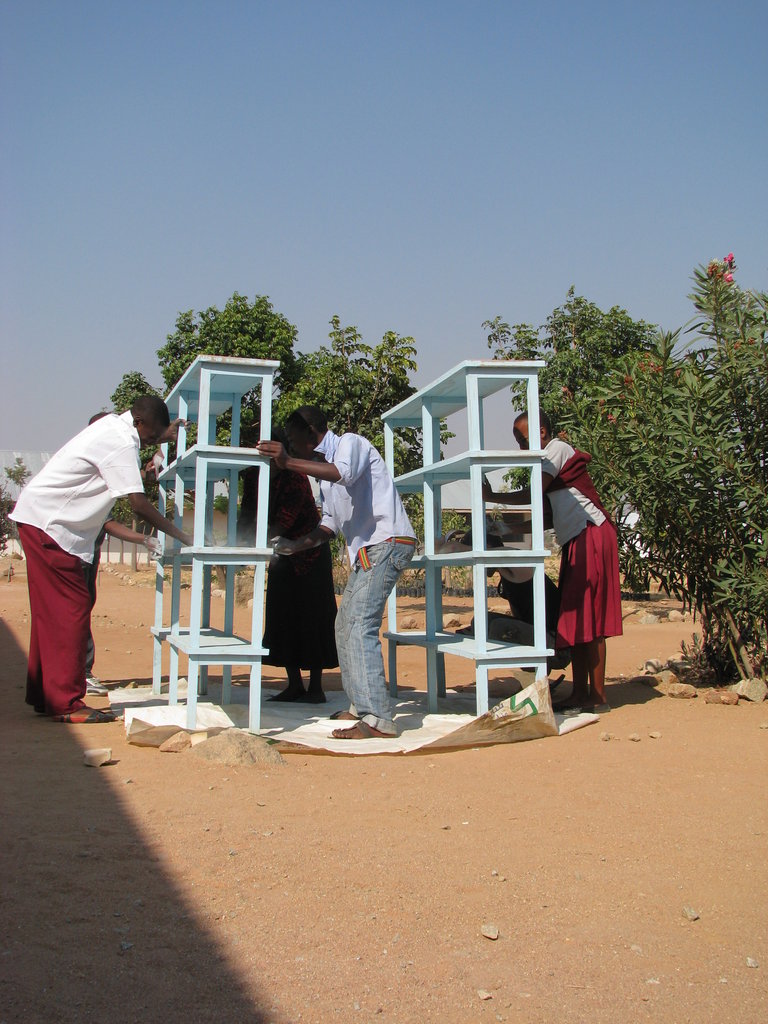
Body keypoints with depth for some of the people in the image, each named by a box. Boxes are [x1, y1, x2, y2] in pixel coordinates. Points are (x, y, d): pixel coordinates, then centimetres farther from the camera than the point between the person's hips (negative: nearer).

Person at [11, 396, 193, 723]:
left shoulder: (113, 425, 9)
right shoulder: (121, 443, -19)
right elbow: (139, 503, -23)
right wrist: (183, 537, -17)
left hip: (38, 517, 10)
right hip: (47, 522, -10)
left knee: (51, 610, 12)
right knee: (72, 609, -10)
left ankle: (43, 695, 19)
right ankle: (66, 702, -8)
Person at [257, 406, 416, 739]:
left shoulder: (351, 443, -4)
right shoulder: (324, 469, 22)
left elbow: (343, 473, -29)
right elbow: (330, 524, 26)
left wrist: (288, 462, -32)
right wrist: (296, 545, 14)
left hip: (388, 541, -10)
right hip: (368, 550, 10)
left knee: (360, 626, -19)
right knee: (345, 624, 14)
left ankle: (377, 719, -21)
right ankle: (361, 706, 22)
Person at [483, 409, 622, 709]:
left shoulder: (556, 449, -5)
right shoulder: (556, 455, 23)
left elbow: (531, 495, -18)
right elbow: (552, 513, 20)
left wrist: (491, 497, -11)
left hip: (590, 535, -10)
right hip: (578, 539, 10)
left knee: (587, 619, -10)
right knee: (575, 619, 8)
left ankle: (597, 696, -7)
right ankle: (580, 693, 10)